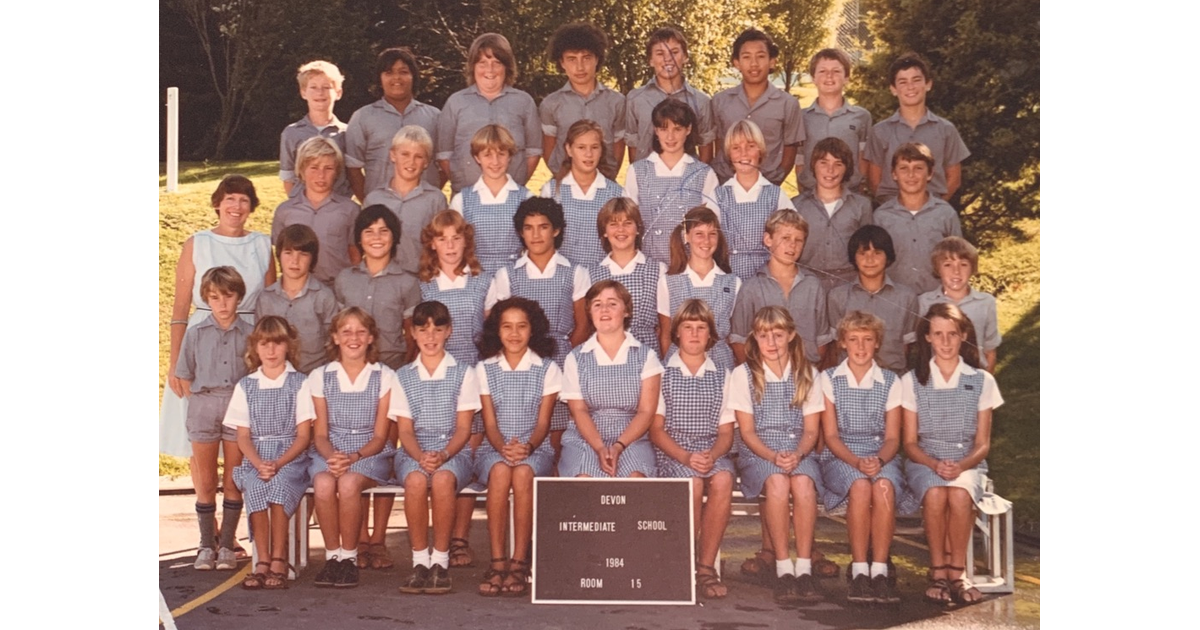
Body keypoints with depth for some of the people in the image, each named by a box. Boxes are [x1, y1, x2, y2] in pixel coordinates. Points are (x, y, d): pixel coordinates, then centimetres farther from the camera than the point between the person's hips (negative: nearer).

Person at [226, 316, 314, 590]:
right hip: (255, 459, 2)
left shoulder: (299, 383, 6)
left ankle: (278, 561, -26)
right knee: (254, 487, -31)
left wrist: (278, 464, -15)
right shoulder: (245, 385, 13)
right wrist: (259, 464, -13)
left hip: (290, 457, -2)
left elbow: (304, 435, 1)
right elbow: (243, 436, 7)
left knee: (279, 484, -34)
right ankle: (263, 561, -26)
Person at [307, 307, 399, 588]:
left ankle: (349, 557, -18)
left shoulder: (385, 377, 4)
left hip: (370, 455, -1)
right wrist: (332, 456, -17)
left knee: (349, 483, -34)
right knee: (324, 484, -33)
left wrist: (354, 457, -19)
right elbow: (320, 433, 5)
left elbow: (380, 436, 0)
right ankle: (332, 555, -17)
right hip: (330, 453, 2)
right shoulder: (320, 377, 10)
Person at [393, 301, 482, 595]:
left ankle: (440, 560, -23)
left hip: (454, 452, -1)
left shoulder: (463, 373, 9)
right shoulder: (403, 377, 13)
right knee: (416, 479, -34)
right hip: (413, 452, 1)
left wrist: (443, 455, -17)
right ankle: (420, 560, -22)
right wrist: (420, 456, -16)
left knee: (442, 479, -36)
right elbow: (405, 430, 5)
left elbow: (463, 428, 2)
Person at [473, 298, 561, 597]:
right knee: (500, 471, -35)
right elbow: (490, 422, 2)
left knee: (523, 473, -36)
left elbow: (543, 422, 0)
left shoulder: (548, 369, 6)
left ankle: (519, 563, -31)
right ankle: (497, 563, -33)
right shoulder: (484, 369, 9)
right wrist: (503, 447, -20)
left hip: (535, 449, -1)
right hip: (494, 449, 1)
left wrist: (528, 446, -21)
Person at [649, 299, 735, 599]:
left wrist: (713, 454, -12)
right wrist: (685, 456, -16)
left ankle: (706, 567, -24)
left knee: (723, 481, -33)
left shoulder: (721, 376, 17)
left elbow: (726, 432, 12)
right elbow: (655, 430, 2)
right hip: (670, 452, -2)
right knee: (693, 482, -35)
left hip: (712, 453, 2)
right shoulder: (662, 373, 9)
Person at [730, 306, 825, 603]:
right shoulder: (743, 374, 5)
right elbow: (747, 431, 0)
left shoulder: (807, 374, 11)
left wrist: (797, 455, -15)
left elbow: (811, 429, 6)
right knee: (777, 482, -35)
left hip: (799, 452, 1)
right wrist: (773, 456, -18)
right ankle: (783, 568, -28)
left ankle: (804, 567, -29)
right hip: (757, 453, -1)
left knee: (803, 482, -34)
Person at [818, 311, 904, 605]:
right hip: (840, 457, -1)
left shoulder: (891, 382, 11)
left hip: (881, 456, 1)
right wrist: (856, 462, -18)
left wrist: (879, 460, -18)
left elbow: (892, 438, 5)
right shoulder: (829, 379, 8)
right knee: (860, 486, -35)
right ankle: (859, 570, -27)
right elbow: (830, 435, 1)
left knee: (883, 486, -35)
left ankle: (879, 570, -30)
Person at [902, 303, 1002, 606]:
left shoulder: (982, 381, 6)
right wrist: (935, 464, -17)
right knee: (935, 494, -35)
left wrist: (961, 466, -17)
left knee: (960, 494, -35)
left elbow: (983, 443, 4)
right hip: (925, 461, 0)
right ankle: (938, 571, -19)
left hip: (967, 462, 0)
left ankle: (956, 572, -19)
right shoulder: (913, 381, 5)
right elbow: (910, 443, 4)